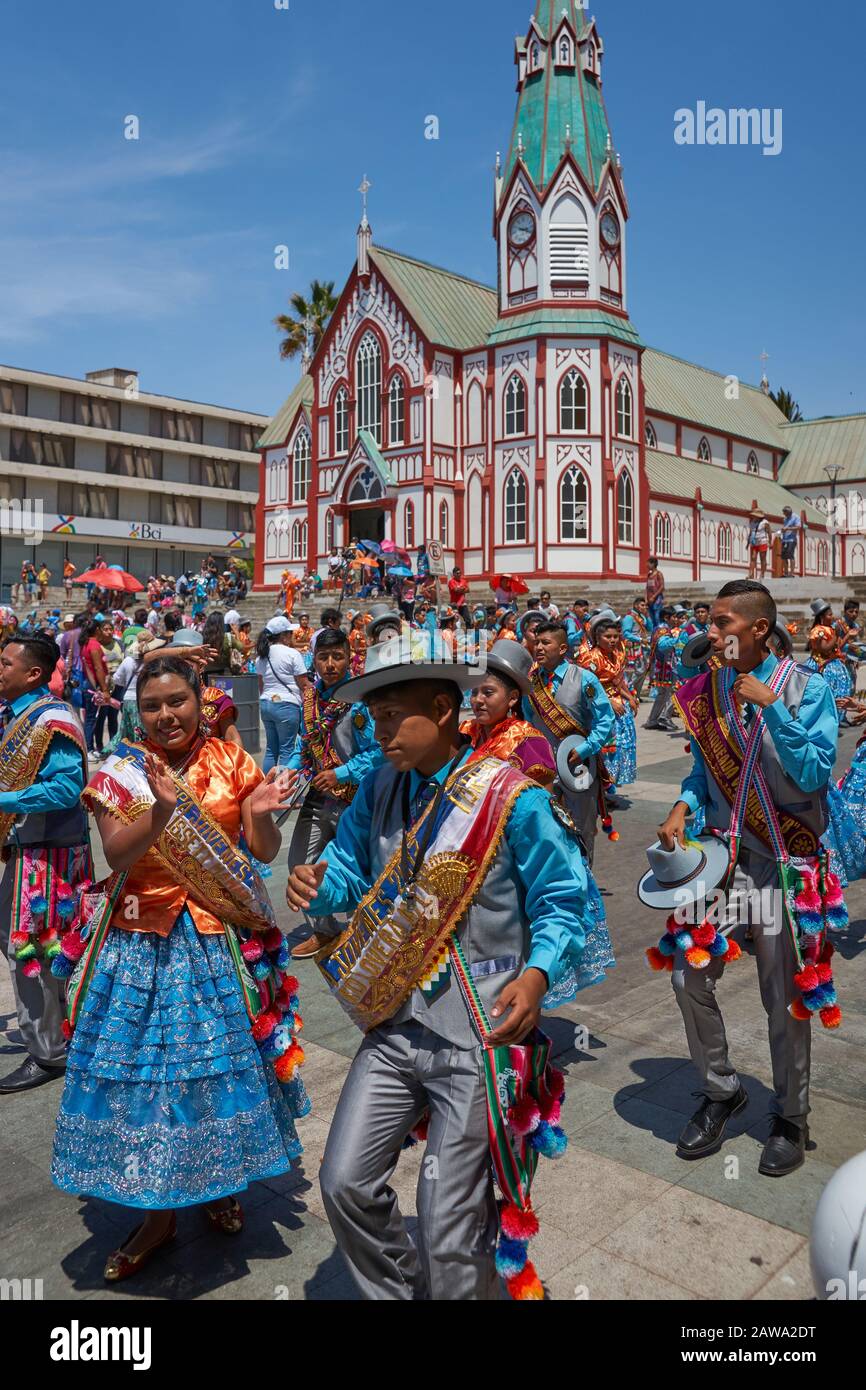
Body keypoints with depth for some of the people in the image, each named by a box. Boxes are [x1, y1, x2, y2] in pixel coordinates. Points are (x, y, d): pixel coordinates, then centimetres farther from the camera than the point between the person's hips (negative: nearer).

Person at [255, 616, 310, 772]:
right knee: (287, 750, 0)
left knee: (271, 749, 14)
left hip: (266, 703, 7)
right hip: (286, 705, -7)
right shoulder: (292, 654, -10)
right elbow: (304, 685, -9)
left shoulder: (261, 655, 9)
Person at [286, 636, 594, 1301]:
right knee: (345, 1183, 7)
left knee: (450, 1225, 4)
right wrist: (319, 885, -13)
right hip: (394, 1026, 6)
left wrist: (537, 974, -24)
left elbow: (564, 900, -9)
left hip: (478, 1037, -5)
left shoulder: (512, 797, -15)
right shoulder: (381, 786, 2)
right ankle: (399, 1293, 35)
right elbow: (352, 871, 9)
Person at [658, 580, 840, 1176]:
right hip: (718, 853, 4)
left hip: (783, 864, -4)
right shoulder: (707, 690, 3)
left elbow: (815, 775, -17)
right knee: (690, 976, 3)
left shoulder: (807, 688, -9)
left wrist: (771, 708, -23)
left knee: (786, 998, 7)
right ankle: (721, 1091, 28)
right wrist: (684, 806, -5)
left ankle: (791, 1116, 31)